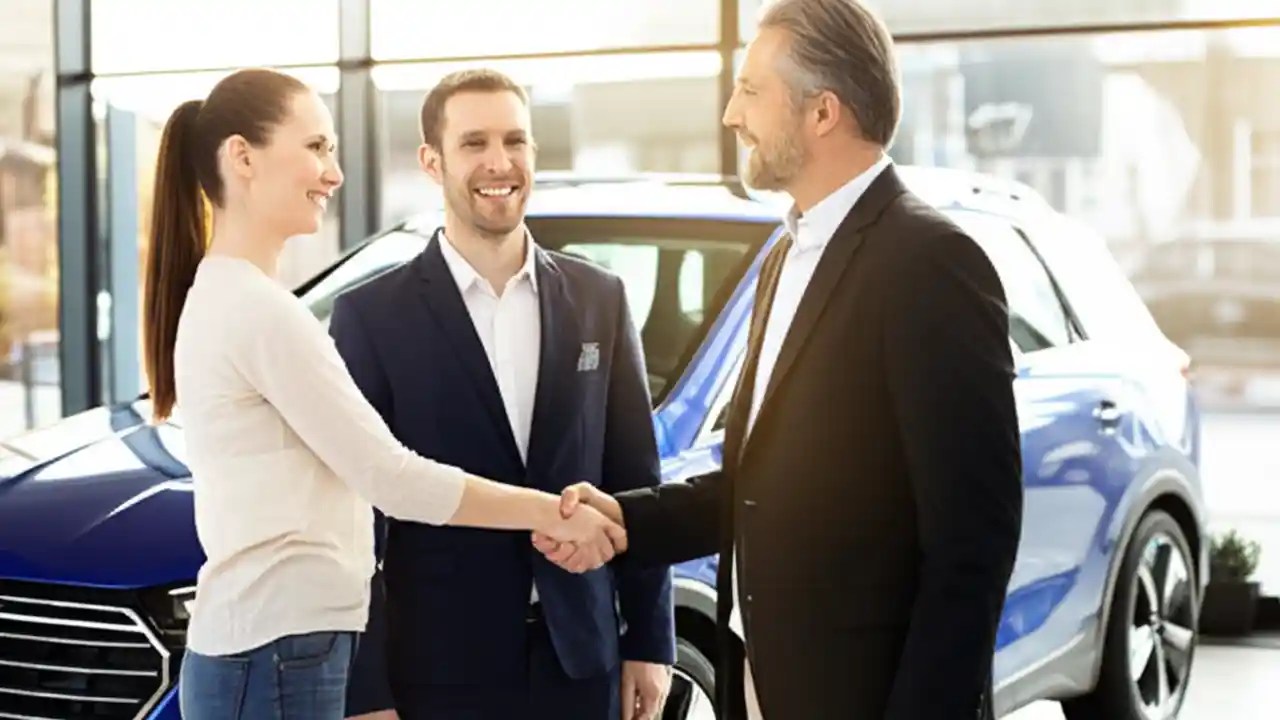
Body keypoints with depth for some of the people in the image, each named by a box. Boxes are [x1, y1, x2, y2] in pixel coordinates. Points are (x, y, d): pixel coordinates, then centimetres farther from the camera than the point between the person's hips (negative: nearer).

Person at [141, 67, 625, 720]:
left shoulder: (219, 299, 15)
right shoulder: (259, 309, -15)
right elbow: (388, 475, -16)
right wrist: (551, 512, -8)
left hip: (263, 646, 9)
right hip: (280, 653, -9)